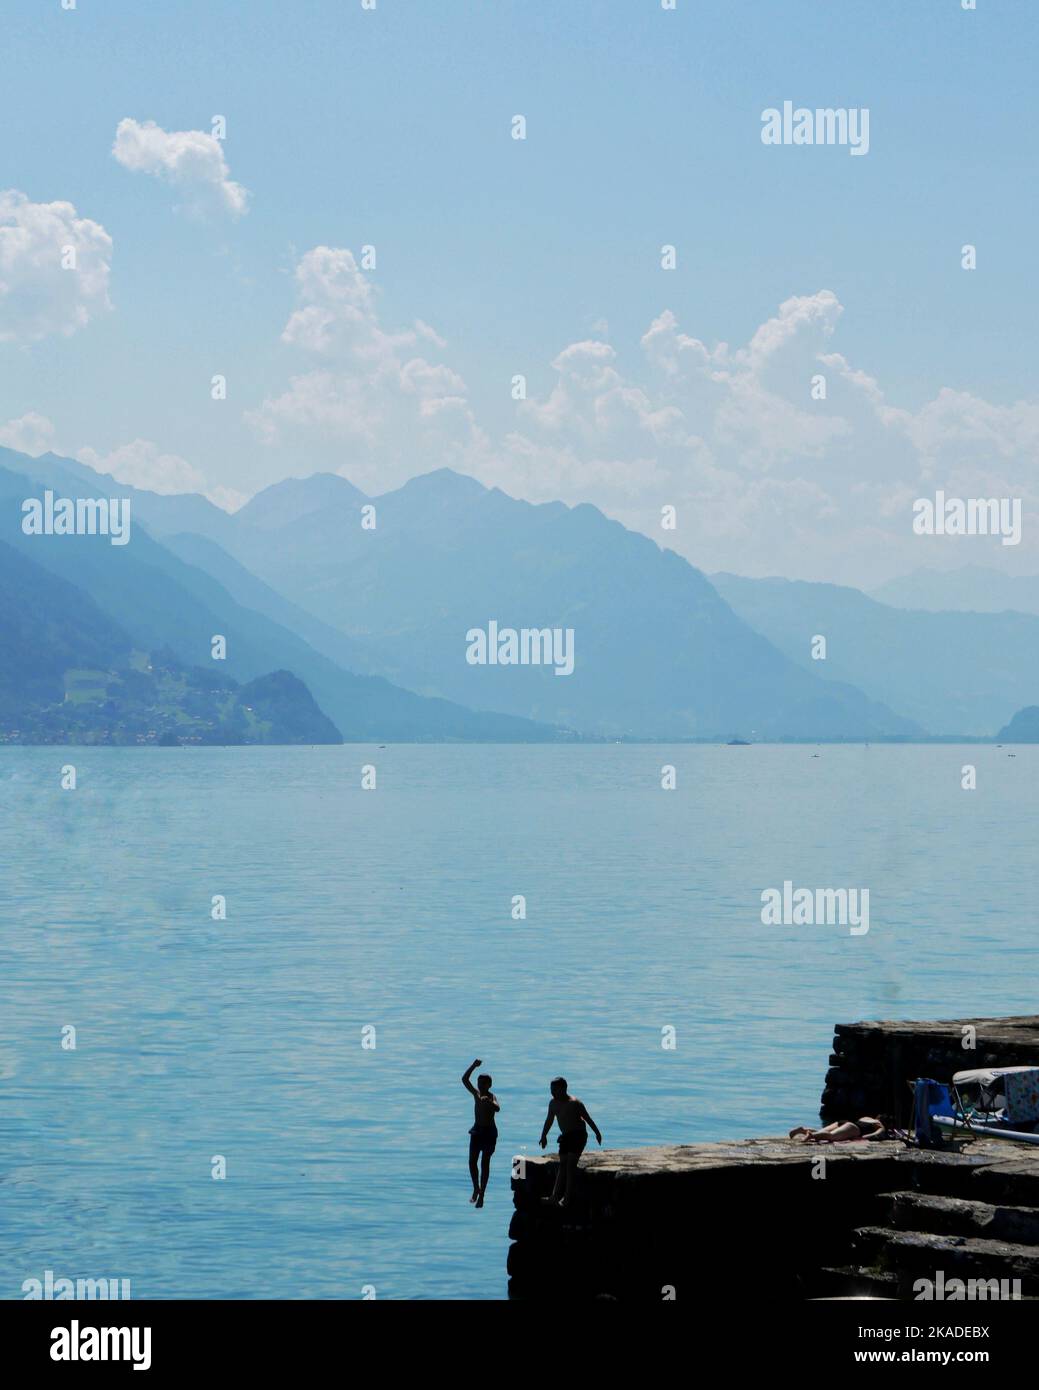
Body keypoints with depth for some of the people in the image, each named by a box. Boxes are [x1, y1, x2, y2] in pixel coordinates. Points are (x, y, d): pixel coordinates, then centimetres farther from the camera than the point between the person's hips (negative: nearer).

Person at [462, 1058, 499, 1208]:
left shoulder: (491, 1097, -12)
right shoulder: (476, 1094, 3)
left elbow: (497, 1108, -34)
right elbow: (464, 1079, -5)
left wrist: (488, 1102, -53)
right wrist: (473, 1066, -17)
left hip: (489, 1132, -4)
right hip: (476, 1130, 4)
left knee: (485, 1163, 0)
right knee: (472, 1162, -1)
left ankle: (481, 1195, 5)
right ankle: (476, 1189, 19)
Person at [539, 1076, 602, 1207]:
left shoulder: (574, 1103, -16)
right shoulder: (553, 1103, 5)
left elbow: (587, 1118, -10)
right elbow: (549, 1120, 18)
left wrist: (597, 1133, -6)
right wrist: (544, 1136, 21)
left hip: (578, 1135, -7)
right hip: (565, 1136, 7)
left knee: (570, 1163, -14)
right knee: (562, 1164, 5)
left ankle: (567, 1197, -15)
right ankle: (556, 1195, 4)